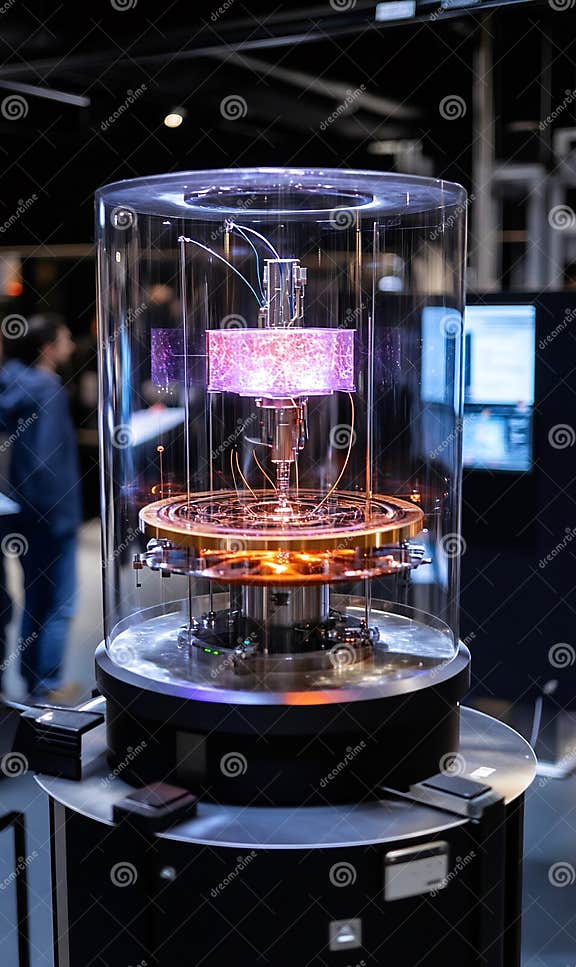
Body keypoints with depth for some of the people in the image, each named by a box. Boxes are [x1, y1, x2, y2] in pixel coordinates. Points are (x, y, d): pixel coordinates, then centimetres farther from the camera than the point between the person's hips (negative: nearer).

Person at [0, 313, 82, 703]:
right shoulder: (46, 389, -18)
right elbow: (44, 459, -23)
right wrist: (60, 514, -18)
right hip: (51, 513, -9)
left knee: (35, 599, 18)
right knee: (58, 604, 2)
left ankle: (33, 681, 28)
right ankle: (47, 687, 9)